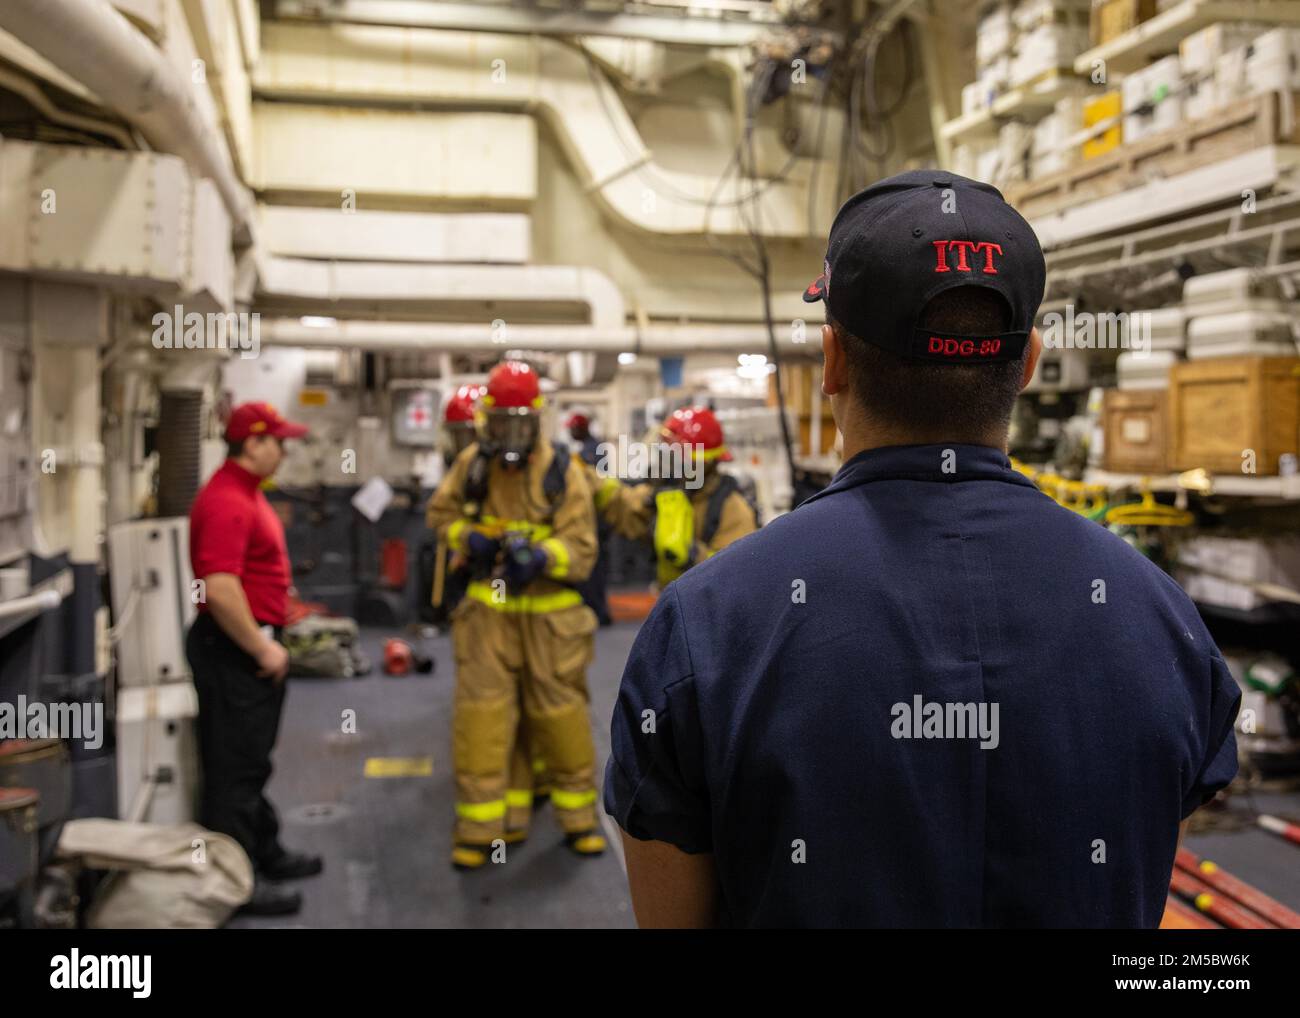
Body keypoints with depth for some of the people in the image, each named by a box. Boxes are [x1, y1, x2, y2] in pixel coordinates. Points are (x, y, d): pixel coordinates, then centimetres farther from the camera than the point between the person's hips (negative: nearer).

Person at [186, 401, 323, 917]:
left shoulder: (246, 492, 13)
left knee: (252, 760, 19)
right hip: (234, 648, -10)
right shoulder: (226, 501, -21)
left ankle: (265, 853, 32)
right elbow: (219, 588, -29)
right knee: (235, 766, 0)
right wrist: (262, 648, -21)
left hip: (253, 643, 10)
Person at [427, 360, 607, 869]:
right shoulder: (471, 464, 0)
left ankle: (578, 817, 26)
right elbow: (441, 513, 14)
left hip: (549, 612, -2)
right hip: (488, 610, 2)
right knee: (481, 716, -2)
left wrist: (541, 556, -31)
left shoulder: (562, 470, -9)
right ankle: (479, 827, 11)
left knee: (560, 713, 7)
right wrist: (468, 538, -7)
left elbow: (582, 549, -12)